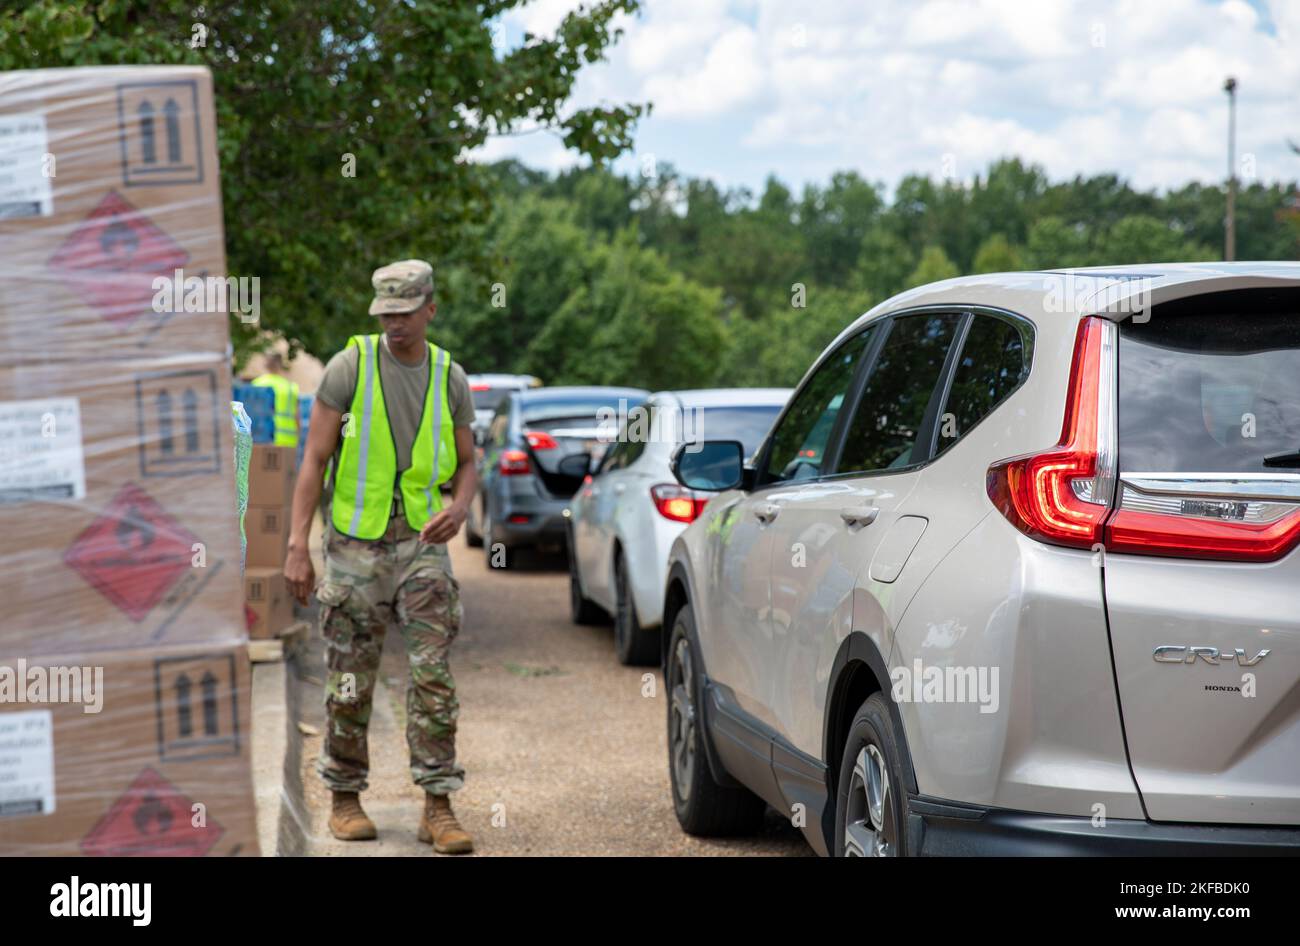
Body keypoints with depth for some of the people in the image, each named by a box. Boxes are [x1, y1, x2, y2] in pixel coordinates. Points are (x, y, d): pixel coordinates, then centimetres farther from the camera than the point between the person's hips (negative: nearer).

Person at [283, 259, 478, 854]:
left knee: (433, 672, -8)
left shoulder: (450, 379, 6)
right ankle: (345, 799, 18)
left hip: (422, 542, 2)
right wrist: (297, 547, -10)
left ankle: (438, 806, -5)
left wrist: (459, 506, -10)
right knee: (351, 681, 4)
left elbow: (466, 463, 14)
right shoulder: (350, 366, -4)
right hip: (356, 542, -2)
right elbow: (314, 459, -4)